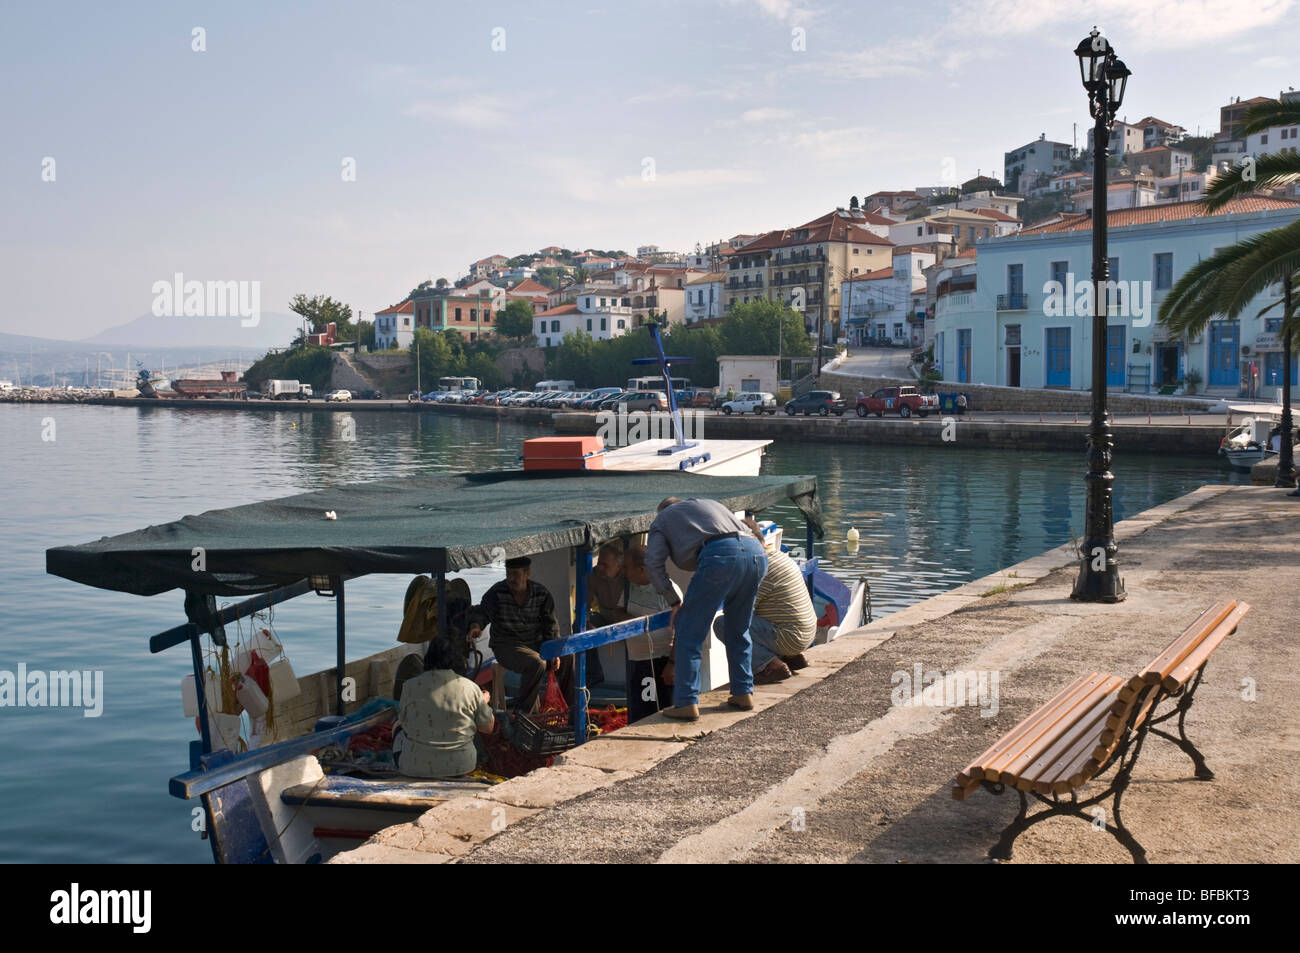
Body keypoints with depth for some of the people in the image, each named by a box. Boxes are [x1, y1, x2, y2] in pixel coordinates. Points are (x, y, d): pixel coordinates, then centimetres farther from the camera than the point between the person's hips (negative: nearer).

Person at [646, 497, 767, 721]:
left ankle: (687, 703, 0)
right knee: (738, 630, 24)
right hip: (757, 553, 6)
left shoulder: (662, 519, 28)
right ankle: (743, 693, 27)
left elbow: (654, 562, 12)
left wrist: (675, 601, 17)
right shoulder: (712, 504, 43)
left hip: (721, 555, -6)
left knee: (688, 631, 3)